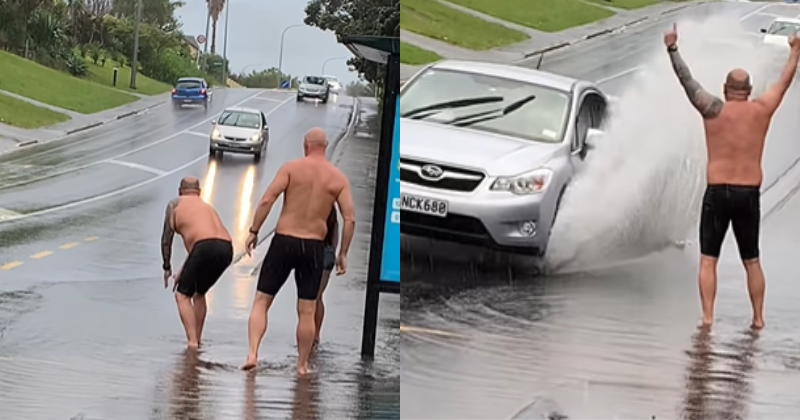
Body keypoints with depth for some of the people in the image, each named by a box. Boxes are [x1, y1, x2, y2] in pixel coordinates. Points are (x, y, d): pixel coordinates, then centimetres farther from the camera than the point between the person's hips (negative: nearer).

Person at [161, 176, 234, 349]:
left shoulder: (175, 204, 17)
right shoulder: (206, 207, 34)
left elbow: (166, 239, 14)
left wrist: (167, 267, 24)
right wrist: (183, 272, 40)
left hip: (206, 249, -6)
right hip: (226, 249, 6)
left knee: (182, 295, 4)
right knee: (199, 294, 27)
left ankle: (192, 342, -9)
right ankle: (197, 340, 27)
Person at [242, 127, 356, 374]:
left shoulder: (291, 168, -3)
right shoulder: (339, 178, 3)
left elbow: (267, 200, -13)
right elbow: (350, 219, -2)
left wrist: (253, 231, -4)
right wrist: (343, 254, 6)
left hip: (284, 241, -2)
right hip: (313, 246, 2)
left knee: (261, 301, 6)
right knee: (307, 312, 10)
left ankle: (252, 353, -10)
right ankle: (302, 365, 15)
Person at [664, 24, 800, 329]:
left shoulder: (713, 110, -5)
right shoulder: (762, 110, 2)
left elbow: (686, 80, -1)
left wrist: (672, 49, 7)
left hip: (718, 192, -2)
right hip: (750, 193, 2)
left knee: (708, 260, 1)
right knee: (751, 261, 14)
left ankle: (707, 316, -9)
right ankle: (758, 317, 12)